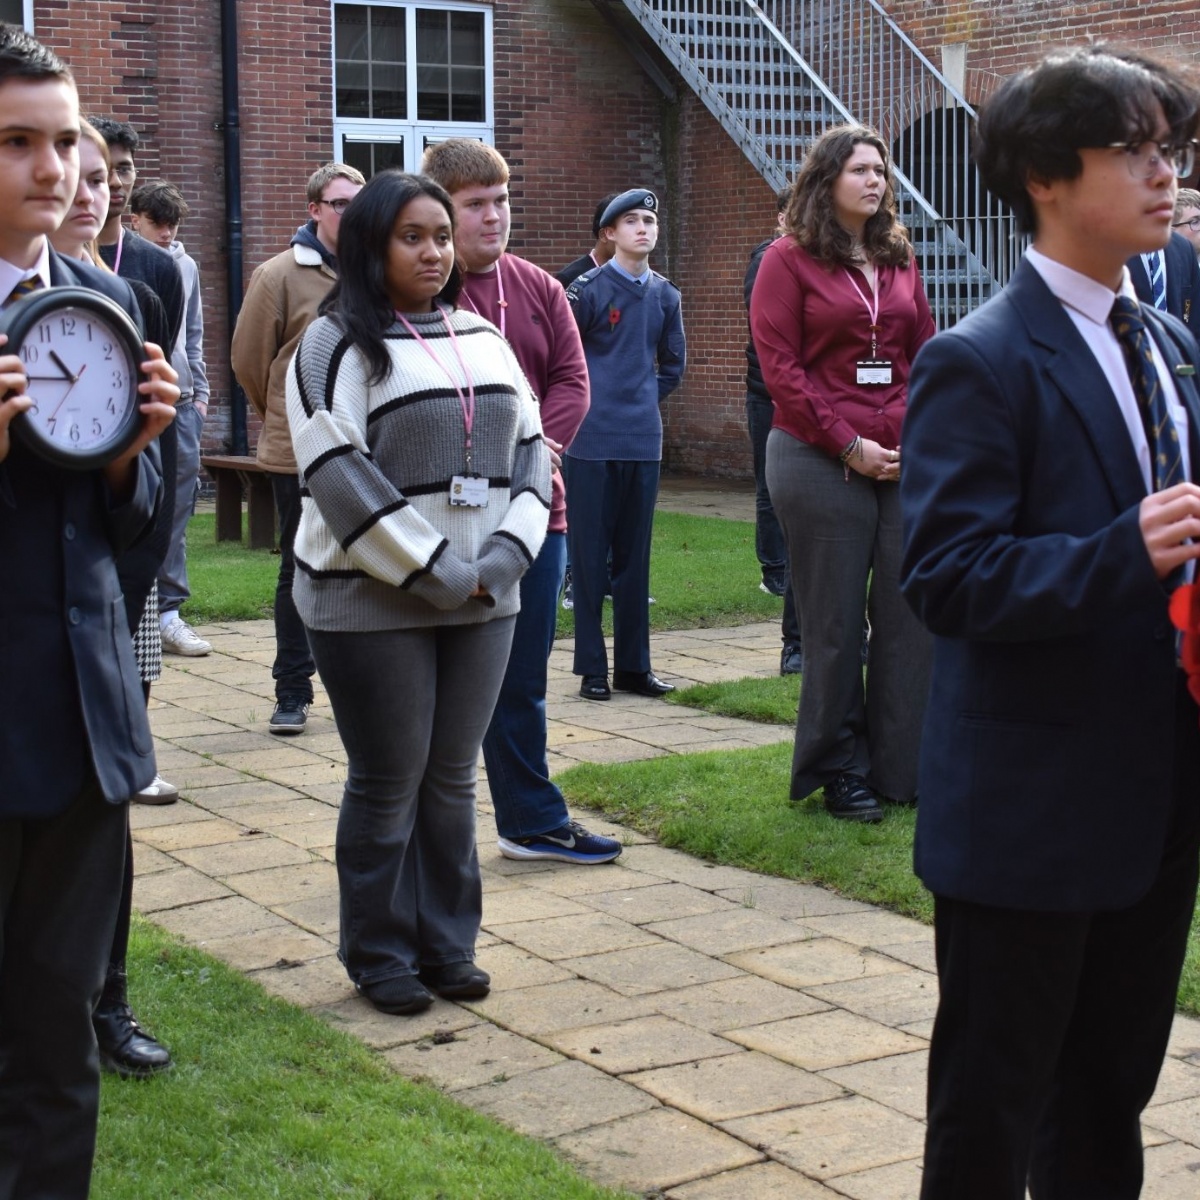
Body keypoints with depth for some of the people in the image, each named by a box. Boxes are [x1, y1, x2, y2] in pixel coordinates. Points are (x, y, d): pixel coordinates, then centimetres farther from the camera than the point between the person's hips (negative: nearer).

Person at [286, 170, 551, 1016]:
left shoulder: (483, 339, 13)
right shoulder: (339, 345, -7)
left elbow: (528, 447, 11)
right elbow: (340, 477, -15)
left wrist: (505, 555, -5)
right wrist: (432, 571, -16)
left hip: (483, 599, 5)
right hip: (373, 604, -5)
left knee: (454, 778, 11)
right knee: (388, 785, 3)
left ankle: (447, 944, 23)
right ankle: (381, 956, 17)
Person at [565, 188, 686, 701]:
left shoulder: (665, 295, 9)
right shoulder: (588, 289, -7)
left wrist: (644, 401, 12)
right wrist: (582, 404, 1)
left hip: (644, 442, 5)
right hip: (592, 442, -5)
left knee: (634, 555, 10)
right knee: (590, 556, 1)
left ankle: (633, 665, 17)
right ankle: (592, 668, 8)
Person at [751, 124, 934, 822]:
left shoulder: (899, 259, 13)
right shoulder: (789, 260, -2)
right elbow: (780, 367, -8)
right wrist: (849, 446, -12)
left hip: (905, 464, 5)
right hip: (820, 462, -5)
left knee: (912, 614, 4)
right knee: (835, 625, 4)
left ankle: (905, 770, 16)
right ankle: (840, 774, 17)